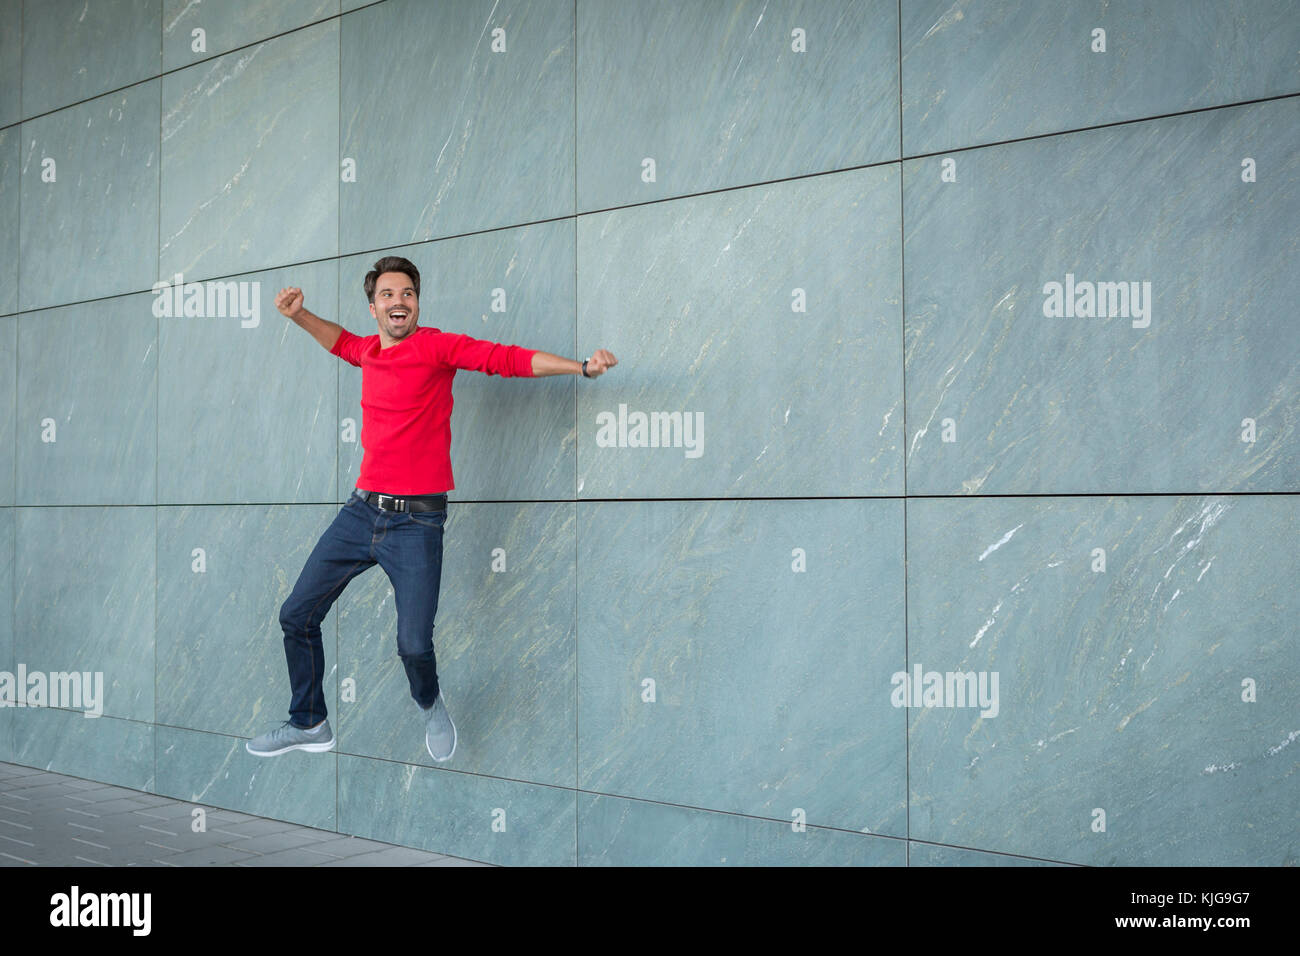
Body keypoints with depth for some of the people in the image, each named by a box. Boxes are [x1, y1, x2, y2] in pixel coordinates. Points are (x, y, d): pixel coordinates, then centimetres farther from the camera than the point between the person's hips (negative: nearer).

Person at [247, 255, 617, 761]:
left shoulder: (435, 346, -7)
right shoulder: (369, 351, 11)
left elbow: (508, 358, -14)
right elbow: (340, 341, 35)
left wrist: (582, 367, -20)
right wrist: (299, 315, 22)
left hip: (416, 520, -6)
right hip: (362, 510, 6)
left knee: (414, 645, -11)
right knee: (297, 616, 9)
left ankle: (430, 705, 25)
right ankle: (309, 724, 29)